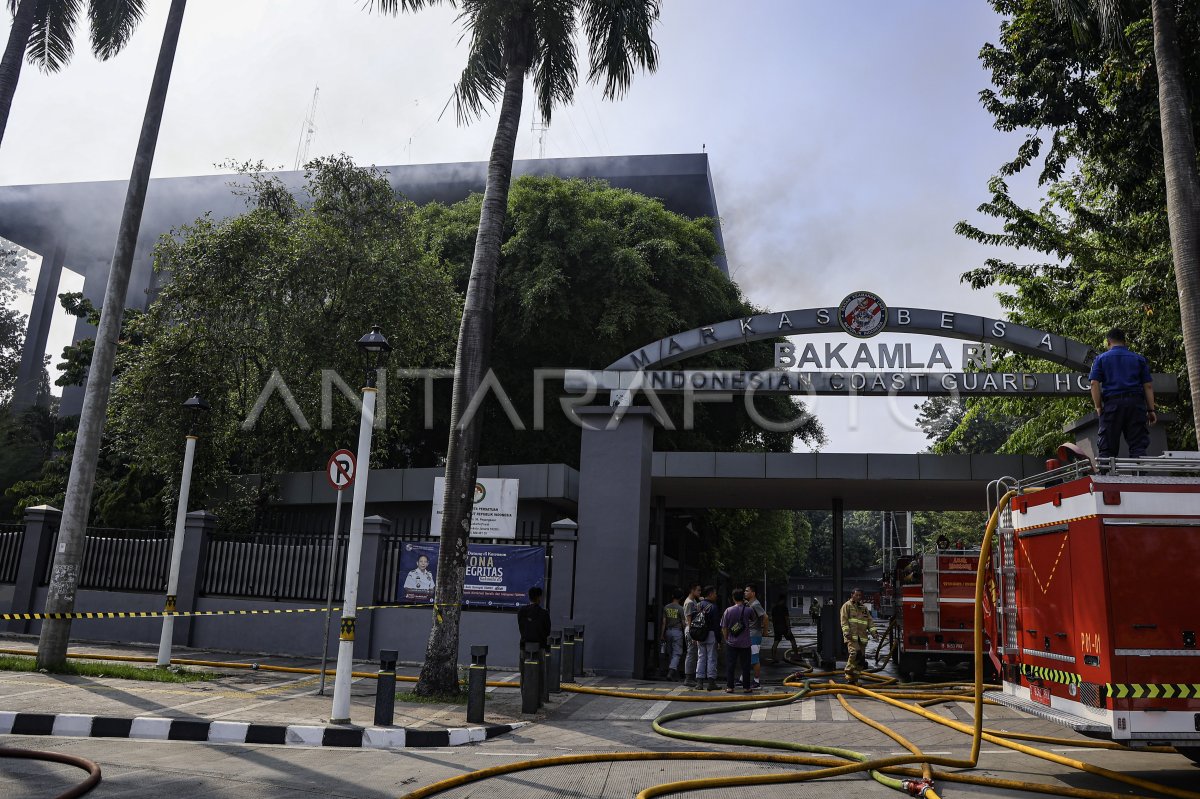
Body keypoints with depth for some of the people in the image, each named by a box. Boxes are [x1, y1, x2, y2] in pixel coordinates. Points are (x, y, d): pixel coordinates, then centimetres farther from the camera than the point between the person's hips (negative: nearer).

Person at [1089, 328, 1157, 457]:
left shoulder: (1101, 358, 11)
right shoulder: (1139, 359, 16)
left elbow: (1094, 383, -2)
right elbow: (1148, 386, 9)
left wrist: (1098, 407, 0)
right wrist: (1151, 410, 8)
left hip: (1111, 403, -1)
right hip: (1136, 403, 1)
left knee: (1107, 449, -2)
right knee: (1138, 446, 0)